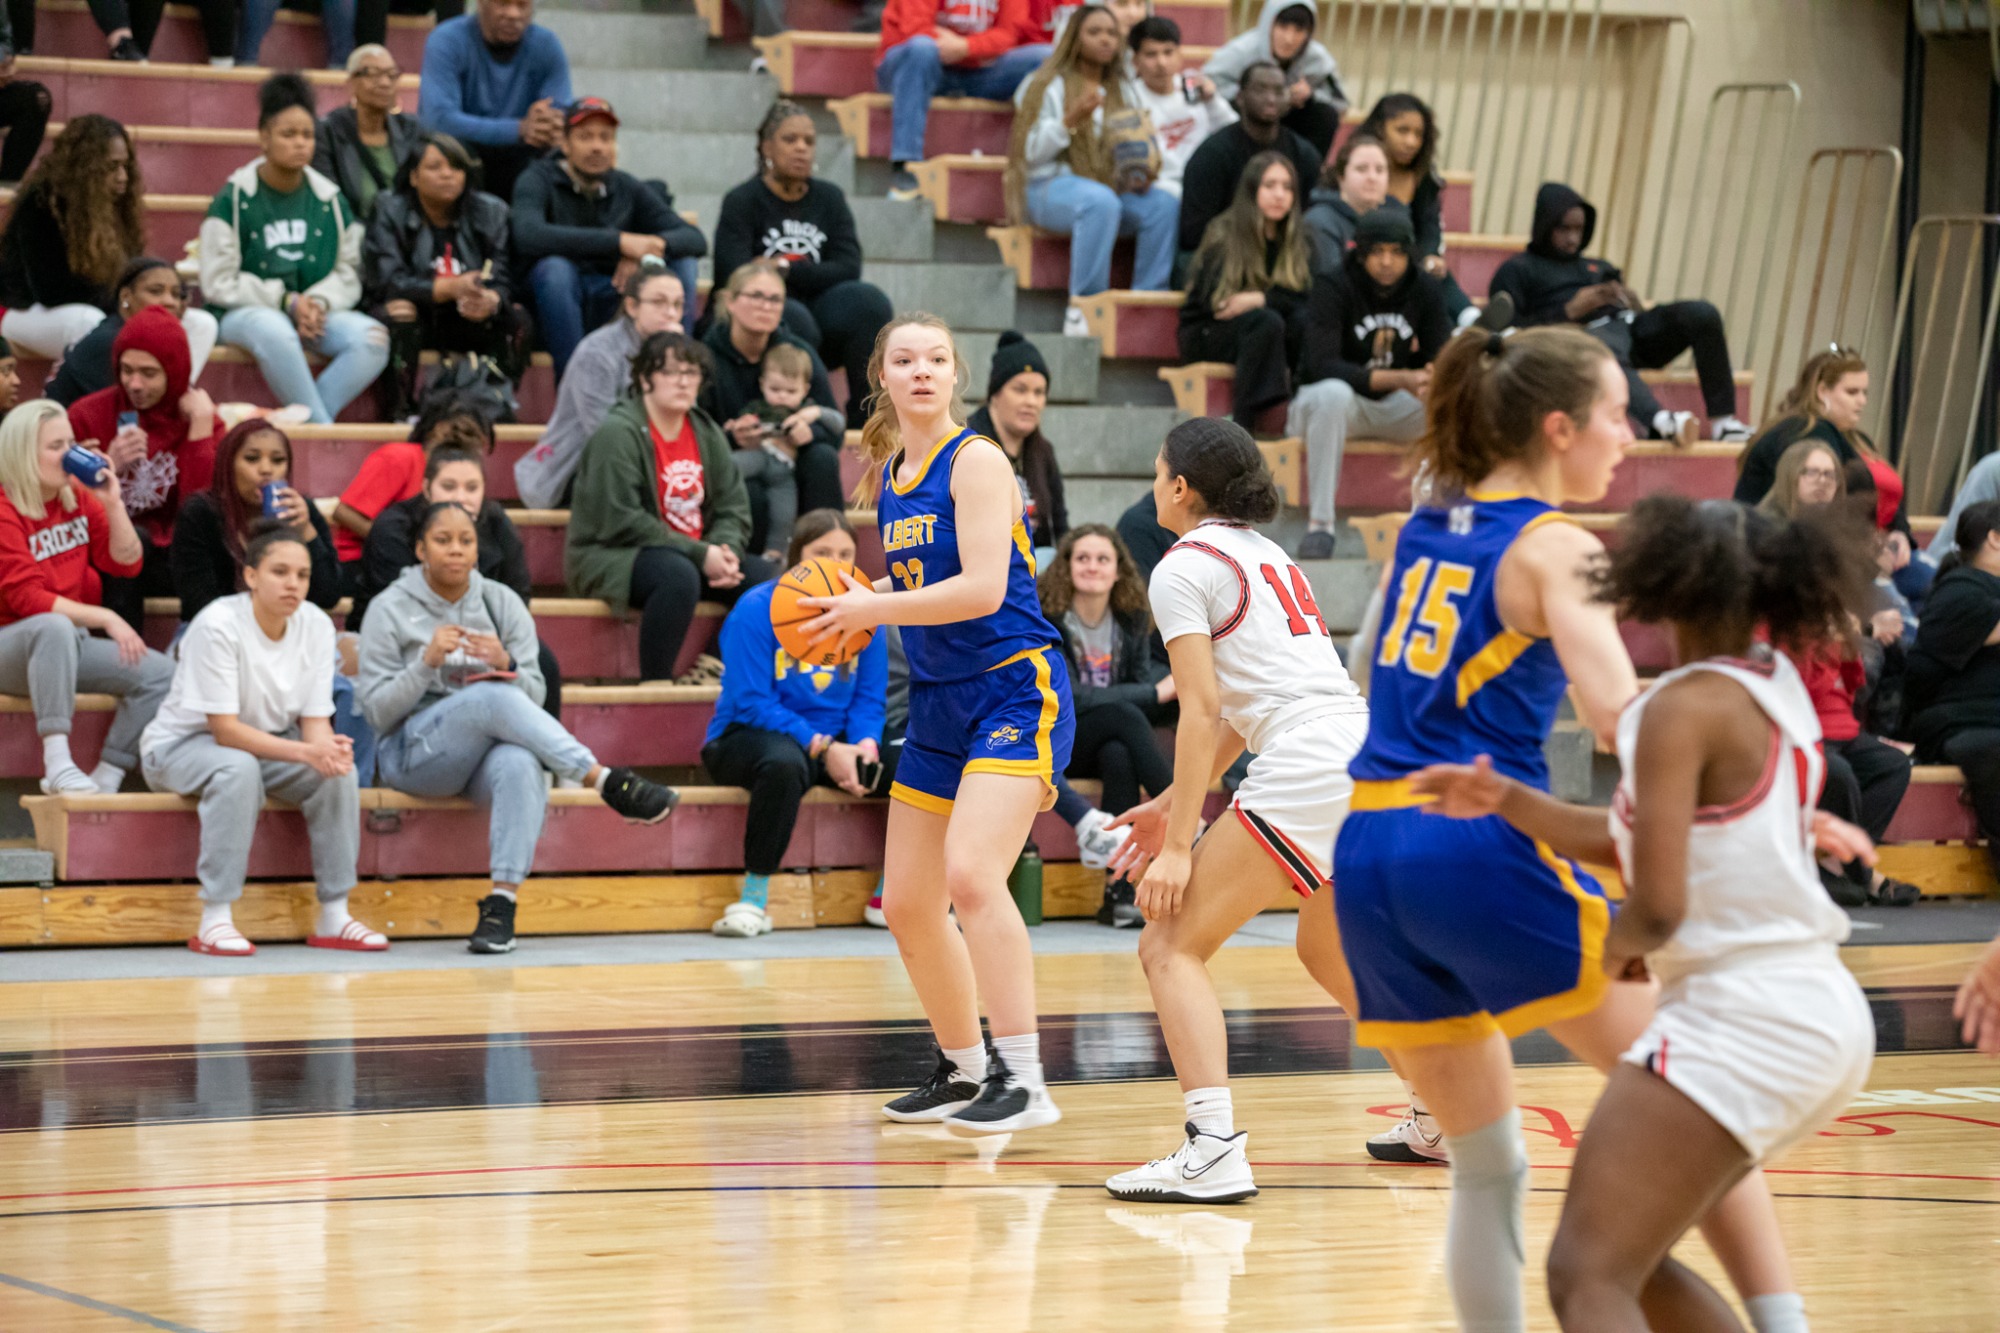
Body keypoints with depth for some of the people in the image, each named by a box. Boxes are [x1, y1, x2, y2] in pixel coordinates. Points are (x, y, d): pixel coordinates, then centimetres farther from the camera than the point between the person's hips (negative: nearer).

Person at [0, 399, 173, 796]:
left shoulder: (79, 497, 7)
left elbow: (126, 564, 6)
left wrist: (113, 503, -9)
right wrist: (105, 618, -26)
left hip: (73, 644, 7)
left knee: (160, 673, -12)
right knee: (53, 627, -41)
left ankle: (107, 778, -15)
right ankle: (57, 764, -45)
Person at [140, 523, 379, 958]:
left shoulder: (316, 626, -8)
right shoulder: (218, 626, -25)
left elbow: (315, 719, -7)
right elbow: (225, 730, -28)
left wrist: (329, 748, -32)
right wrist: (304, 752, -39)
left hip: (265, 742, 5)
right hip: (180, 745, -5)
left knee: (338, 770, -22)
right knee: (238, 768, -38)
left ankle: (334, 917, -15)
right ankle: (215, 920, -36)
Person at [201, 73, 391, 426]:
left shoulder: (330, 200, 9)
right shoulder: (234, 199, -3)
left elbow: (349, 274, 9)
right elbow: (219, 283, -6)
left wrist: (319, 302, -12)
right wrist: (286, 301, -13)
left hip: (317, 313, 4)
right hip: (245, 312, -4)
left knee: (372, 337, -25)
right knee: (274, 332, -40)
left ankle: (304, 422, -28)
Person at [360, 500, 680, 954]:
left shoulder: (502, 602, 10)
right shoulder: (390, 610, 2)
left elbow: (534, 696, 8)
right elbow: (377, 711, -3)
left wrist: (506, 665, -14)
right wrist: (428, 662, -18)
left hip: (489, 753, 3)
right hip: (415, 754, -3)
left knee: (520, 762, -37)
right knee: (494, 698, -34)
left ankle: (502, 904, -42)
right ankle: (610, 784, -35)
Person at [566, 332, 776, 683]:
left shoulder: (707, 433, 11)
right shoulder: (619, 433, -13)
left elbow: (734, 508, 9)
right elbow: (620, 522, -21)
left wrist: (725, 549, -15)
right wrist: (700, 554, -21)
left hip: (695, 556, 8)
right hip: (609, 558, -8)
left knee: (762, 574, -8)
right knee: (678, 574, -37)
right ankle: (655, 683, -30)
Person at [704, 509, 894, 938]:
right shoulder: (757, 610, -11)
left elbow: (869, 700, 6)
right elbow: (752, 703, -16)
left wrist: (864, 746, -17)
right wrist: (823, 749, -24)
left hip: (833, 744, 5)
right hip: (749, 738, -5)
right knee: (784, 763, -42)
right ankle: (755, 897, -28)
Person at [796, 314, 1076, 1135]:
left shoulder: (975, 461, -12)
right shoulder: (892, 473, 12)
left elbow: (982, 587, -21)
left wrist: (871, 609, -16)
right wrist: (864, 603, 4)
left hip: (1015, 691, -9)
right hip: (940, 702, 9)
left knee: (970, 874, -26)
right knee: (907, 904, 10)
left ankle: (1024, 1082, -25)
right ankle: (963, 1071, 29)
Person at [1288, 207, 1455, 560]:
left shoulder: (1426, 290, -2)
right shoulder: (1333, 287, -16)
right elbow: (1321, 365, -28)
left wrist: (1433, 380, -35)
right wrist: (1397, 379, -40)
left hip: (1394, 407, 4)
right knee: (1333, 394, -40)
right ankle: (1319, 522, -35)